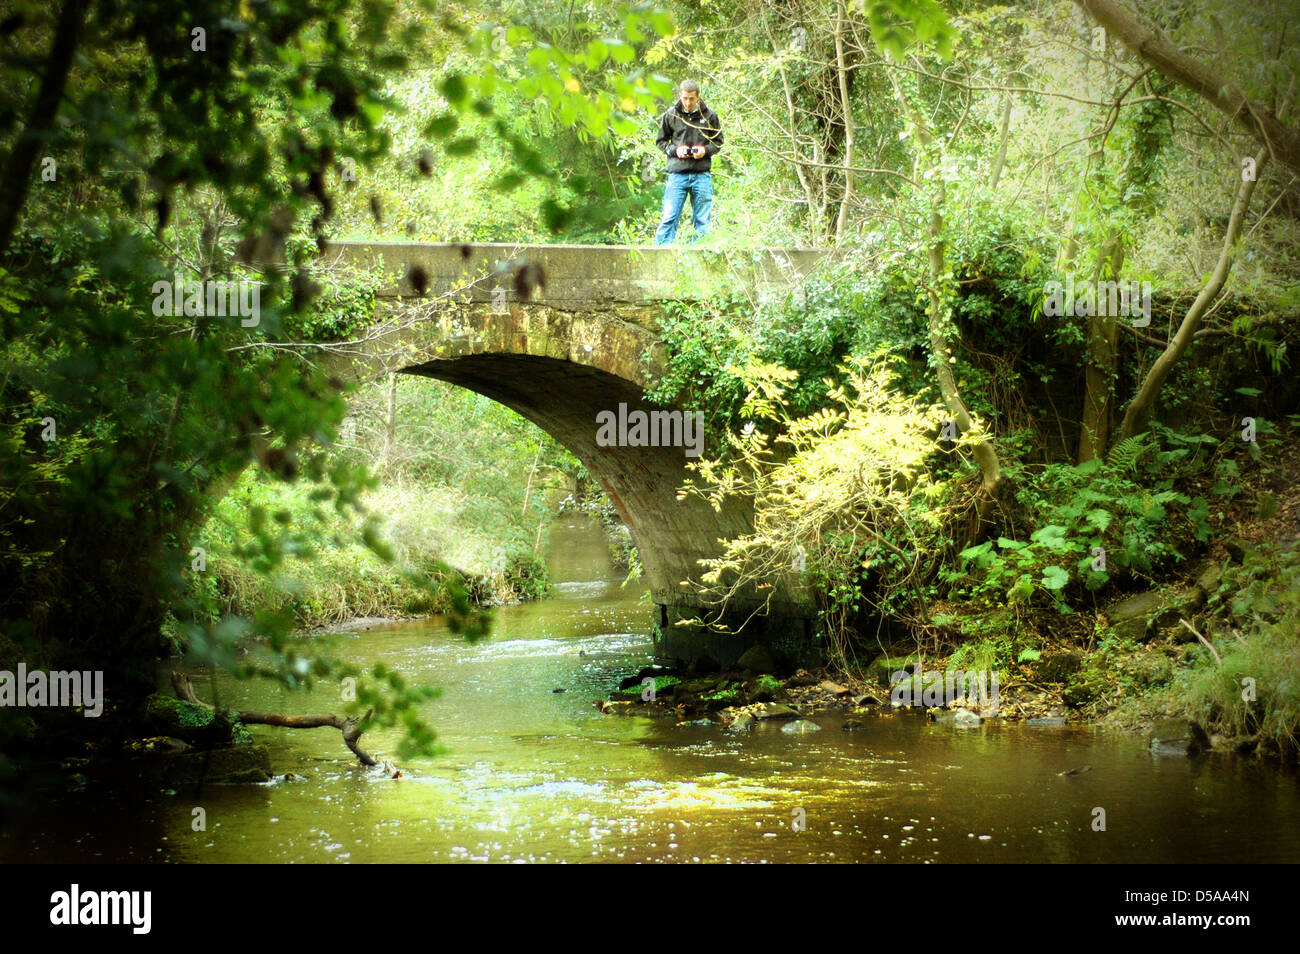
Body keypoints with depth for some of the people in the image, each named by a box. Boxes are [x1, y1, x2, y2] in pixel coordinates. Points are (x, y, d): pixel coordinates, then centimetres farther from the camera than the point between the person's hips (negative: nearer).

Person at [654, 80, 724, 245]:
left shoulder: (710, 116, 5)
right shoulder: (671, 115, 3)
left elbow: (718, 142, 13)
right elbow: (661, 141, 13)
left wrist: (705, 150, -8)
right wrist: (675, 150, -7)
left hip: (702, 175, 1)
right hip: (677, 174, -1)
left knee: (702, 222, 4)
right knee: (668, 218, -6)